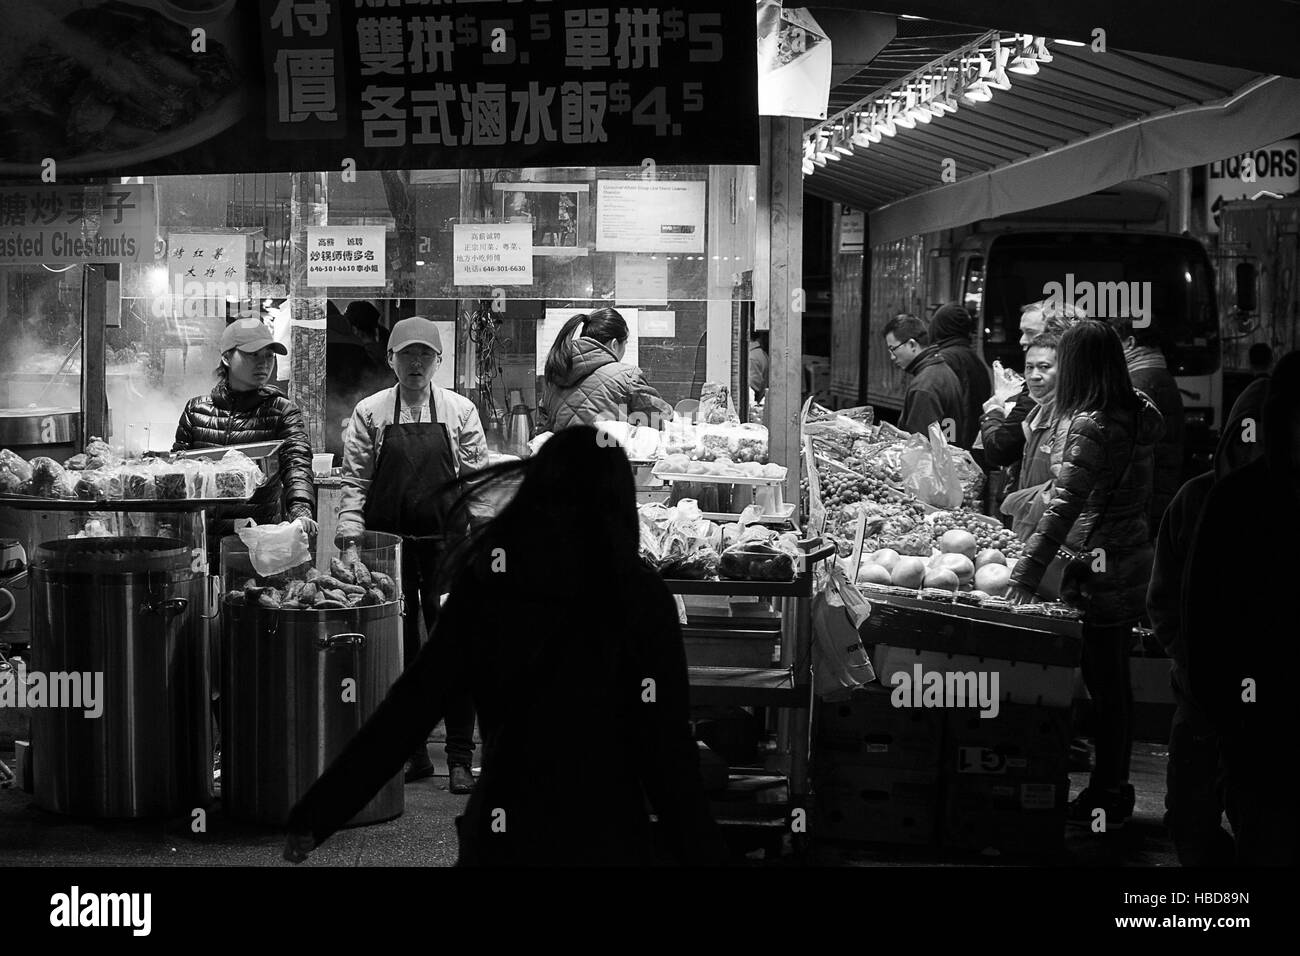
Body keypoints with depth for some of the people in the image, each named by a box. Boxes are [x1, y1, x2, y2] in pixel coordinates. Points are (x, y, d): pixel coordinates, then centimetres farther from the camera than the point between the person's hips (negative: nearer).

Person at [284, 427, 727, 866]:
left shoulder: (485, 582, -6)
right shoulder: (640, 594, -12)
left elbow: (409, 706, -8)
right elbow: (665, 742, -13)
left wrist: (314, 815, -4)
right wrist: (700, 852, -6)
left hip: (502, 834, 2)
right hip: (609, 838, -1)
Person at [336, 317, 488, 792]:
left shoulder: (460, 411, 6)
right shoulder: (370, 413, 6)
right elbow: (355, 479, 5)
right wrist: (350, 526, -9)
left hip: (445, 545, -1)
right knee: (397, 650, 6)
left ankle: (459, 757, 2)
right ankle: (411, 751, 16)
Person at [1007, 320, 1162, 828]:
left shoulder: (1092, 424, -20)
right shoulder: (1140, 413, 6)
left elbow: (1065, 506, -25)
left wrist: (1026, 575, -25)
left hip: (1100, 569, -9)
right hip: (1133, 561, 9)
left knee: (1104, 686, 1)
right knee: (1115, 682, 17)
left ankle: (1105, 800, 11)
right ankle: (1115, 791, 28)